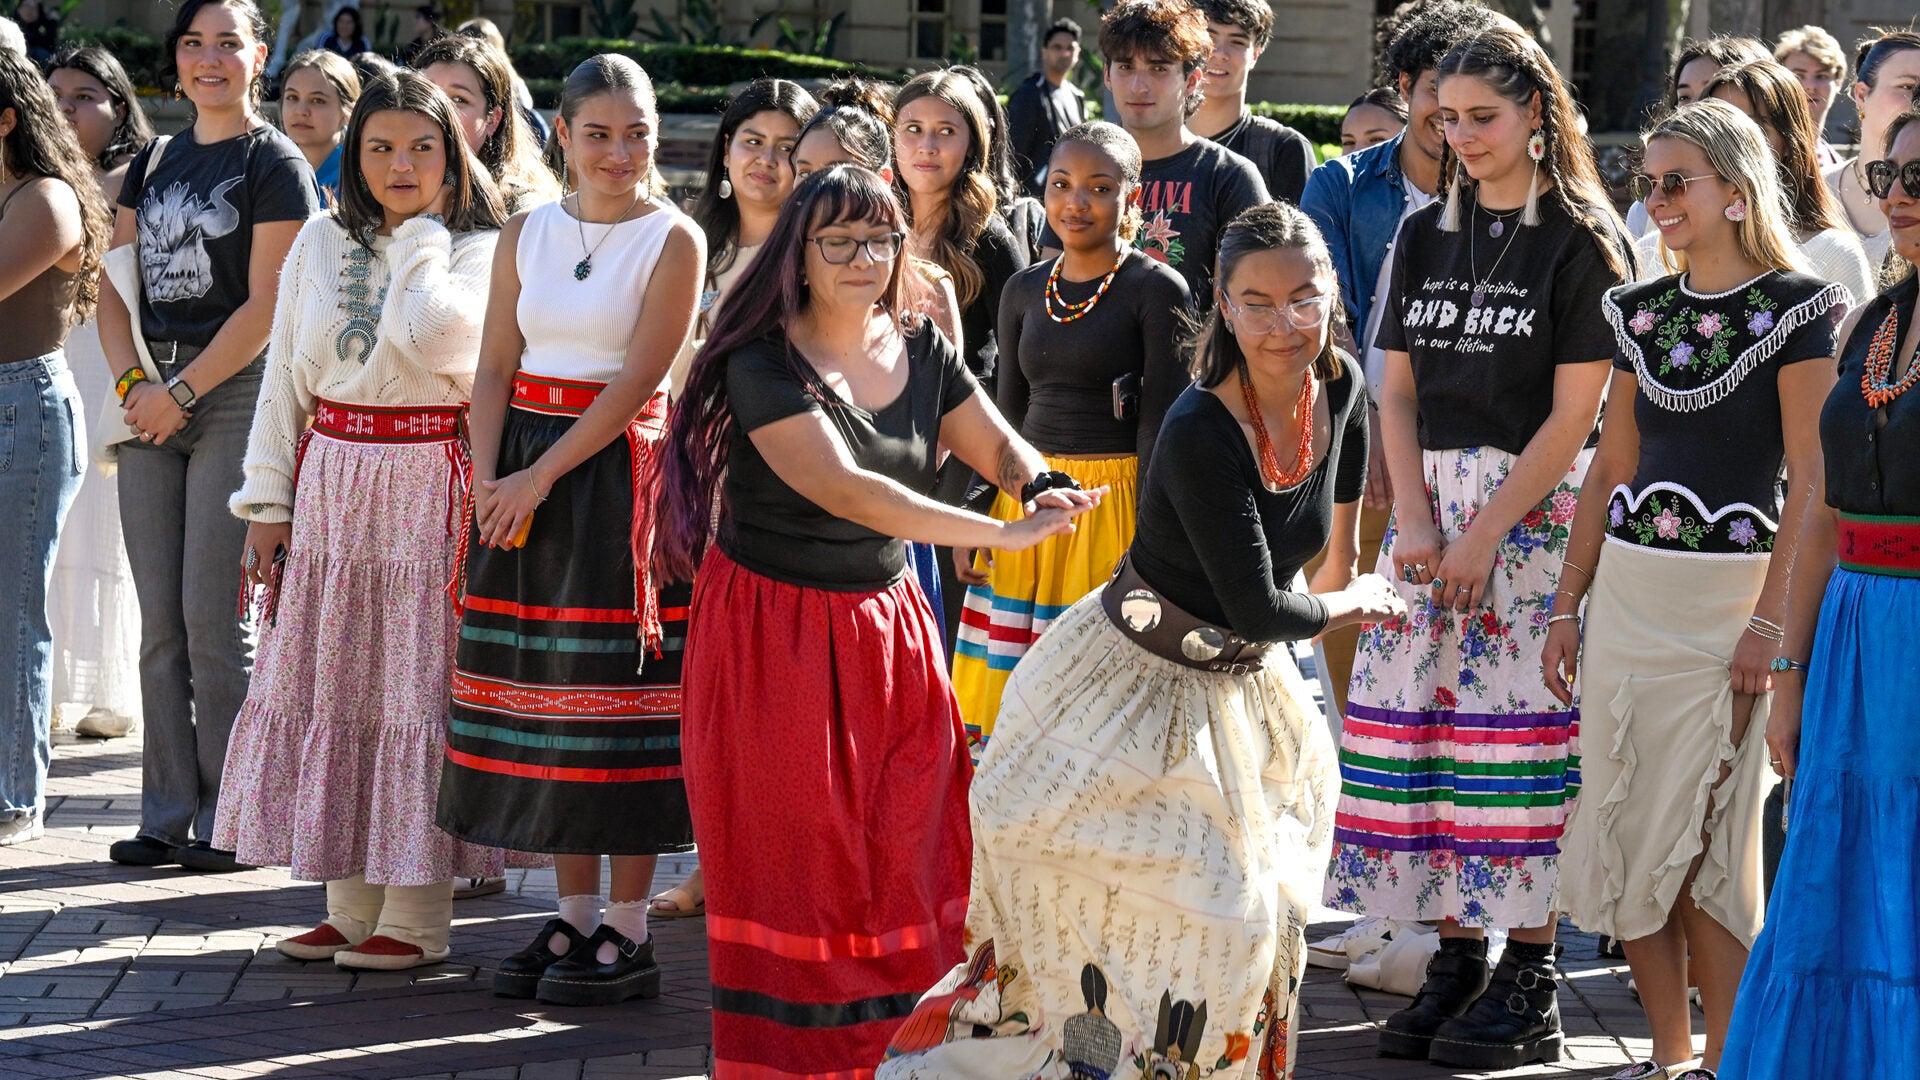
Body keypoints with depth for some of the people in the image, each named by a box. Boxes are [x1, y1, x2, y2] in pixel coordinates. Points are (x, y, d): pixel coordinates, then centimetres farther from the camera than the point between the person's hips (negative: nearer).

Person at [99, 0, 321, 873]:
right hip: (152, 400, 6)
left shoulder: (274, 163, -3)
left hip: (234, 392, -6)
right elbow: (115, 287, 13)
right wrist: (131, 381, -4)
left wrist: (182, 391, -14)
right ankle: (168, 814, 10)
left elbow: (266, 305, -11)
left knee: (213, 617, -7)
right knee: (160, 622, 6)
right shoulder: (154, 163, 16)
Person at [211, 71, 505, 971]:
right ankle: (350, 908, 15)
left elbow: (430, 338, -23)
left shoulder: (480, 250, -3)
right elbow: (284, 382, 11)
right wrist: (267, 504, 5)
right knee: (326, 687, 6)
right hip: (331, 482, 5)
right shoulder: (320, 243, 10)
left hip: (429, 489, -5)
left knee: (415, 687, -4)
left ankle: (417, 919, 3)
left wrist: (424, 227, -11)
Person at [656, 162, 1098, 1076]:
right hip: (775, 631, -6)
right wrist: (1002, 534, -32)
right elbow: (842, 488, -27)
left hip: (885, 622, 6)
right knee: (796, 861, -1)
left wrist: (1040, 486, -23)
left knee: (905, 841, 4)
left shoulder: (920, 350, 5)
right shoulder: (764, 364, -16)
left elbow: (997, 444, 4)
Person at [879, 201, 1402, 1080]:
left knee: (1246, 918, 16)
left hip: (1236, 689, 7)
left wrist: (1345, 569, 24)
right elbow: (1256, 611, -26)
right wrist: (1345, 607, -8)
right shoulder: (1200, 433, -30)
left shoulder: (1339, 386, -9)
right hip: (1138, 687, -7)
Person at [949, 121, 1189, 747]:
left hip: (1113, 503, -5)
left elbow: (1162, 423, -9)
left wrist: (1149, 541, -15)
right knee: (1010, 686, 5)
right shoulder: (1025, 291, 11)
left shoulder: (1156, 290, -6)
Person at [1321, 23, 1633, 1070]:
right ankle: (1456, 954, 9)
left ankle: (1529, 980, -2)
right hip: (1430, 503, 5)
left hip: (1534, 509, -5)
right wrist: (1412, 517, -3)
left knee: (1517, 732, -7)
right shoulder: (1425, 237, 12)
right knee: (1418, 720, 1)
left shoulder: (1580, 241, -4)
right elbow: (1399, 392, 11)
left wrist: (1486, 533, -13)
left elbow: (1574, 413, -9)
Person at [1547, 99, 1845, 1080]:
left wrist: (1772, 621, -16)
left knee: (1704, 843, -7)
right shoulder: (1641, 311, 12)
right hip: (1626, 589, 6)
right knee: (1623, 834, 4)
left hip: (1729, 595, -6)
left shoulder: (1795, 308, -7)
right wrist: (1567, 603, 11)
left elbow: (1811, 482, -10)